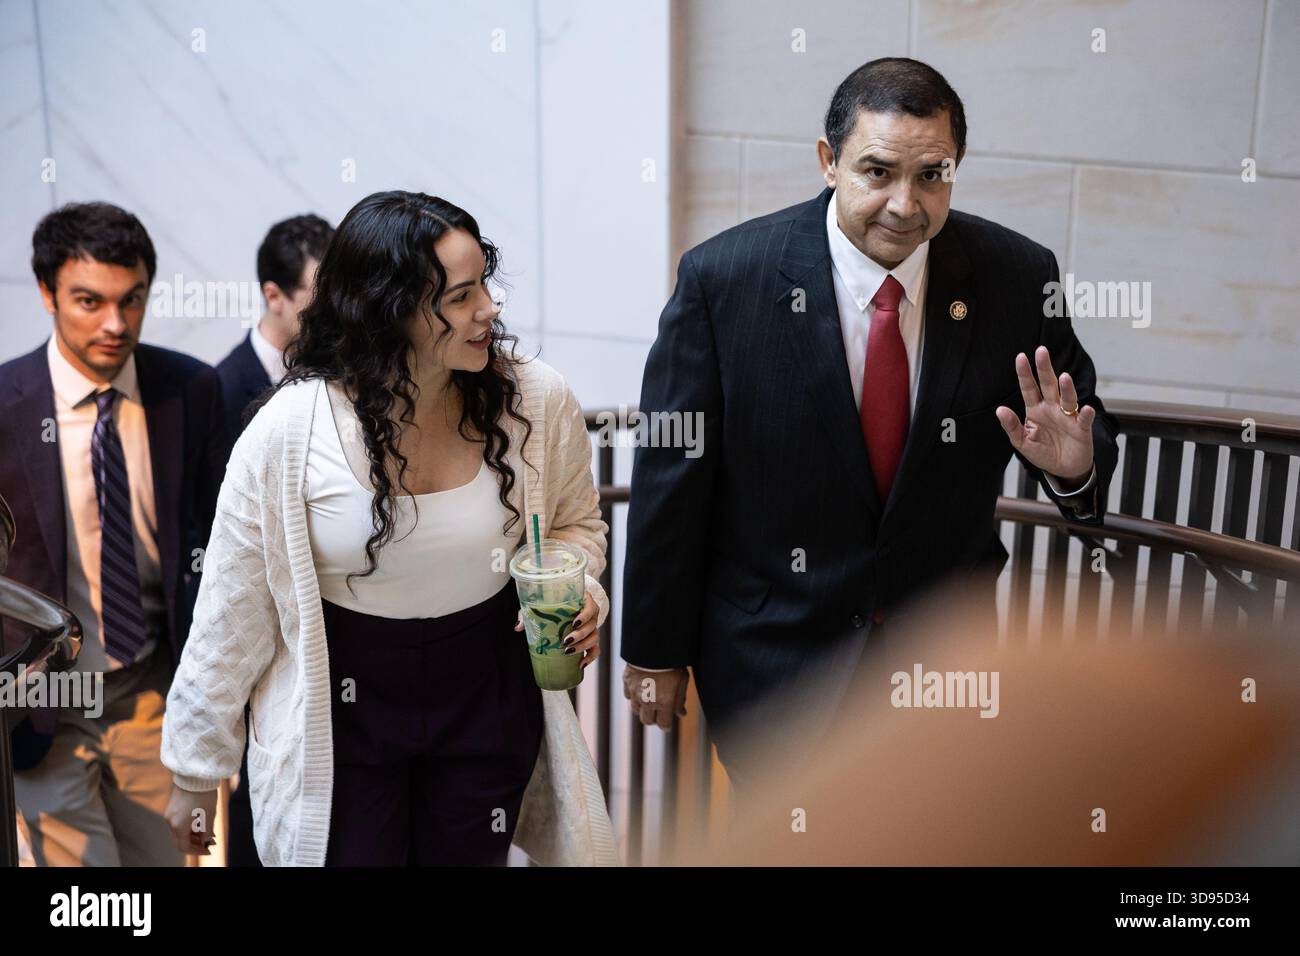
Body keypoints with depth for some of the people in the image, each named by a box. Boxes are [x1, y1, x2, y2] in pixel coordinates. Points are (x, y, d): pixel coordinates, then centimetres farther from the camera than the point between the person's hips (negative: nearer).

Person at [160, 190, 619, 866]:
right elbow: (233, 612, -7)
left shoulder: (537, 399, -12)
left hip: (488, 703, 3)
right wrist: (196, 772, 2)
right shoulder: (289, 431, -18)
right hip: (340, 712, -2)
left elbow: (576, 523, 9)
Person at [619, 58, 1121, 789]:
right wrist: (655, 649, -6)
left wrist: (1075, 464, -26)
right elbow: (671, 477, -12)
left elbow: (1089, 435, 0)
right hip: (771, 650, -2)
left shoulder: (1017, 276, -12)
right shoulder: (723, 279, -19)